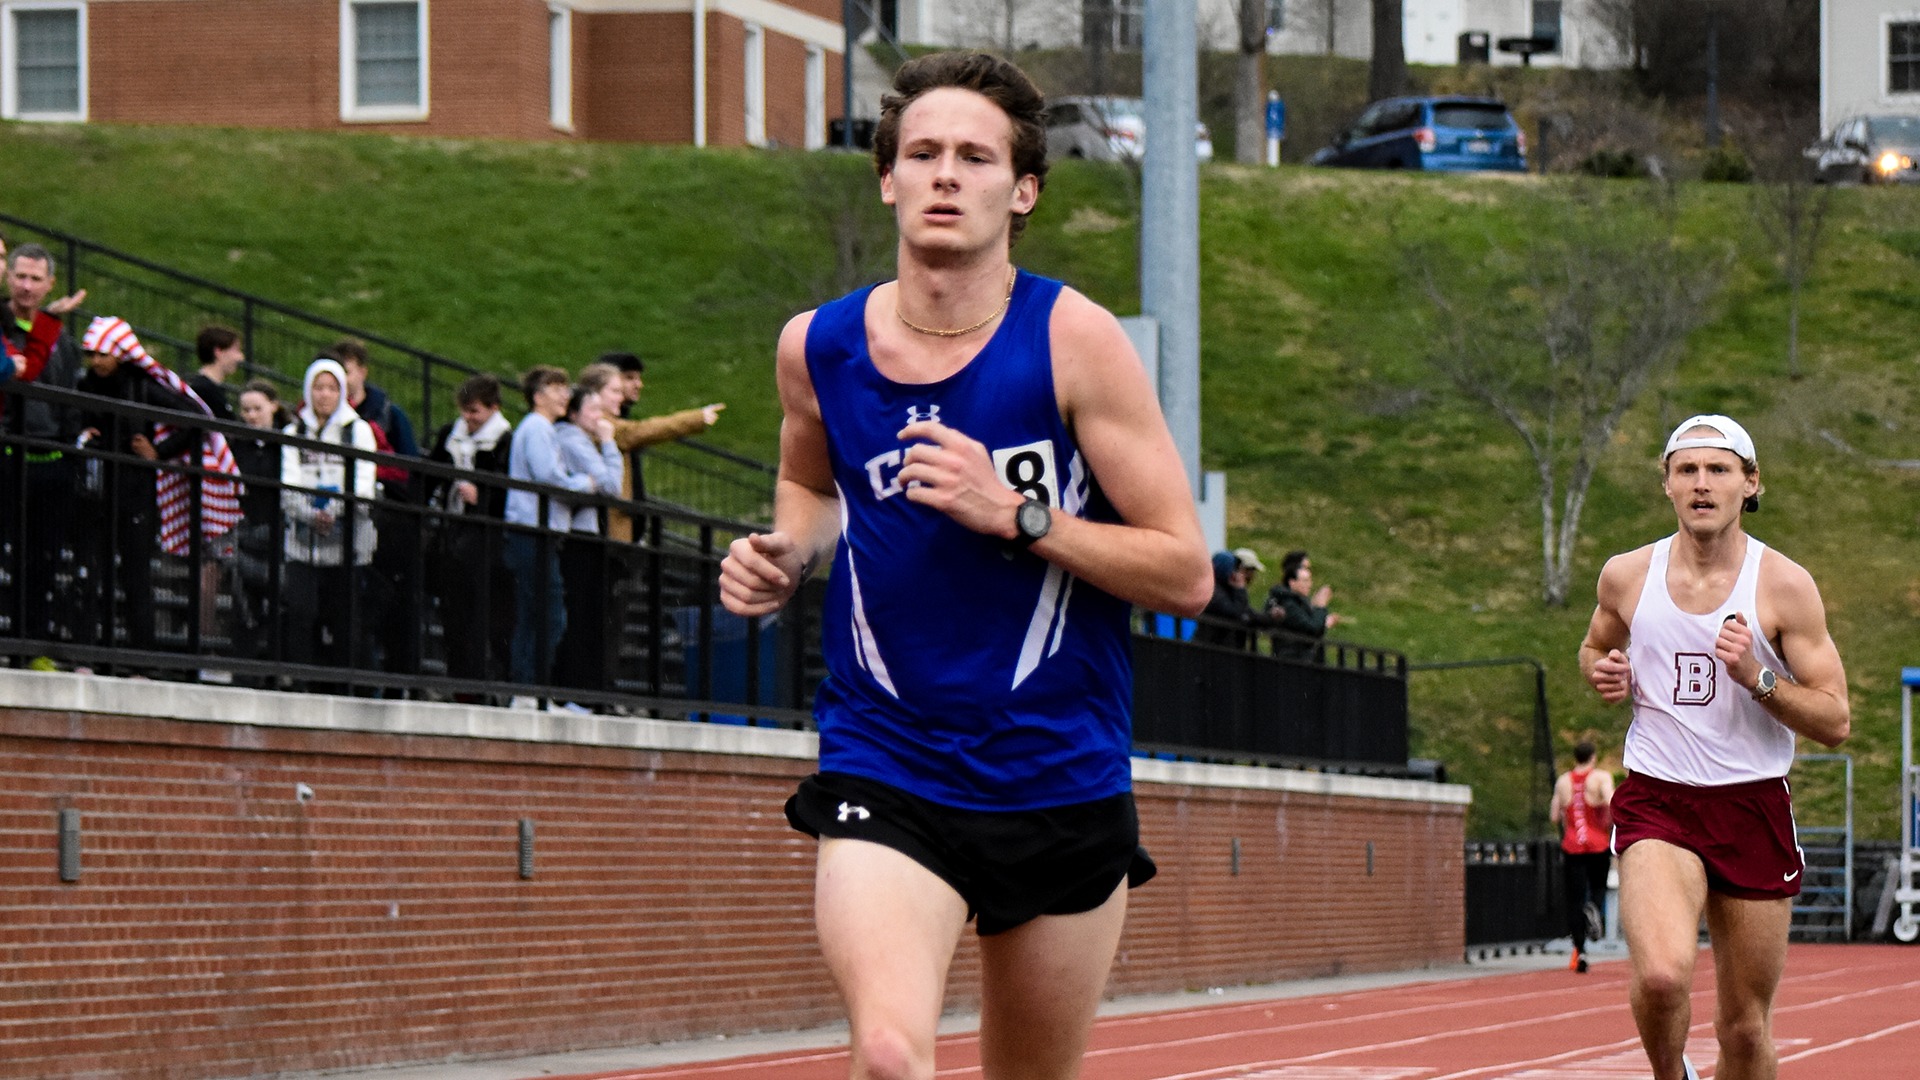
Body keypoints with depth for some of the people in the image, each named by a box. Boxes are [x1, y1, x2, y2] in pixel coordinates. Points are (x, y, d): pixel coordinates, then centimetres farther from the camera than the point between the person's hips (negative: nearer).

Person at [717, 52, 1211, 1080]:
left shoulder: (1073, 340, -7)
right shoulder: (816, 347, 2)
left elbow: (1185, 572, -8)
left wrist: (1016, 515, -19)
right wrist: (783, 555, 4)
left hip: (1062, 781, 0)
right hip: (882, 773, 0)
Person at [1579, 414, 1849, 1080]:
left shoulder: (1784, 586, -4)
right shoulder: (1627, 576, 3)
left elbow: (1835, 721, -4)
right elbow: (1595, 646, 25)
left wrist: (1756, 676, -20)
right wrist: (1604, 674, 1)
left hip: (1754, 806, 0)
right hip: (1656, 801, 0)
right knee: (1663, 974, -27)